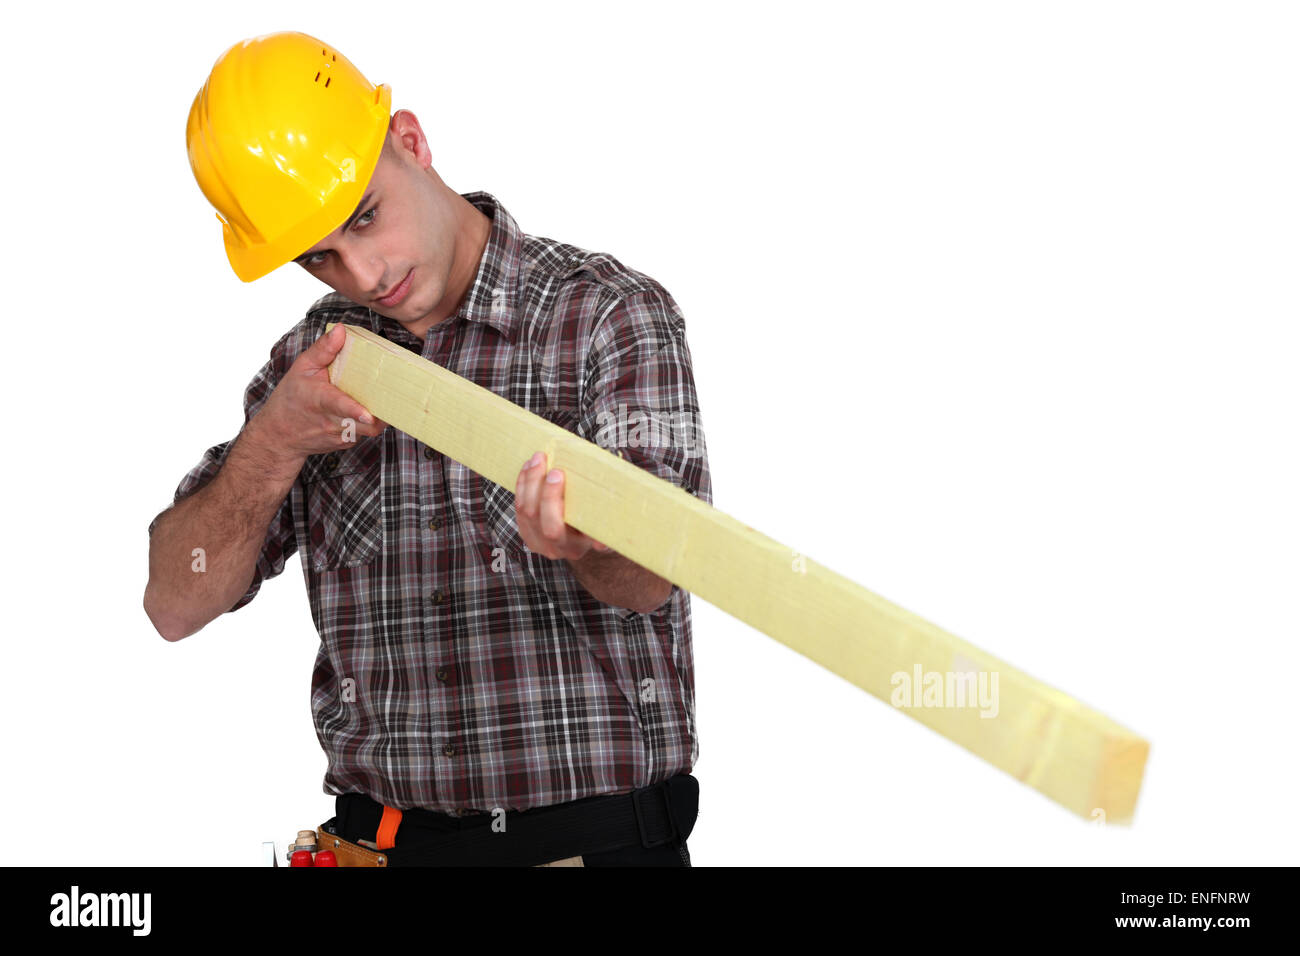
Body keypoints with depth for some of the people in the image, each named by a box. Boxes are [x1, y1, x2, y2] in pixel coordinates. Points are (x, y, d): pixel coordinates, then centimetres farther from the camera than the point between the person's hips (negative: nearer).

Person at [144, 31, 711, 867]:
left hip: (597, 835, -2)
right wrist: (273, 443, -8)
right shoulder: (311, 362, 11)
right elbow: (176, 607, 8)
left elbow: (648, 578, -17)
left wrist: (582, 544, -40)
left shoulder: (614, 312, -3)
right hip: (379, 837, 3)